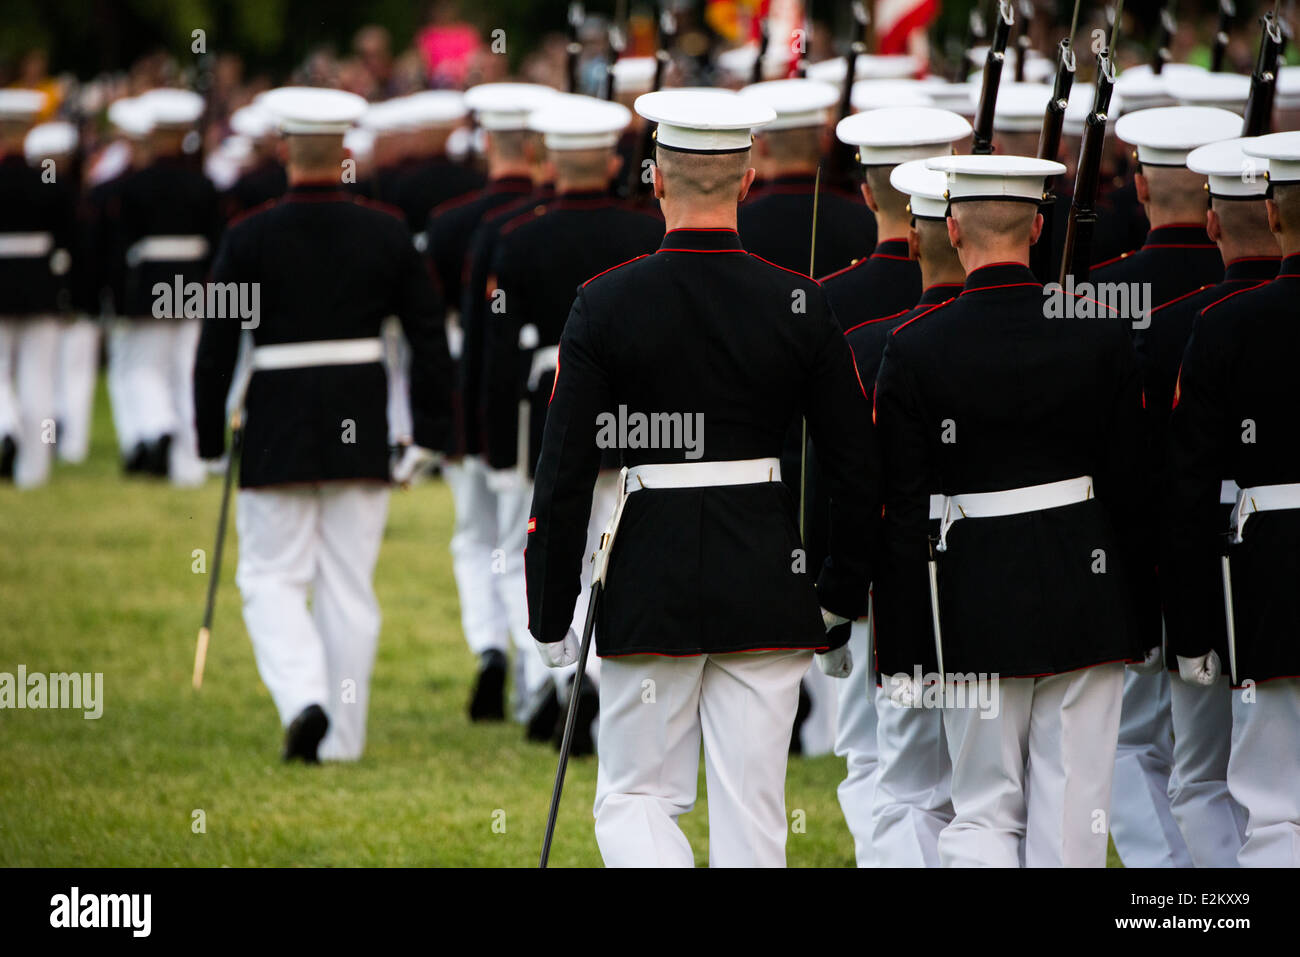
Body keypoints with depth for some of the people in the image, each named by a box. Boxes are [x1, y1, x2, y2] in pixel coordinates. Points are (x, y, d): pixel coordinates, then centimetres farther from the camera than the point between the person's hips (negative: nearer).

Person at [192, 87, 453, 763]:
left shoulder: (250, 239, -8)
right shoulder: (388, 234, -1)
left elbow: (217, 346, -6)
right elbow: (430, 339, 1)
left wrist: (210, 437, 4)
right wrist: (428, 435, 8)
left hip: (278, 432, -2)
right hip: (362, 431, 2)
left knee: (272, 579, 7)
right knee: (350, 586, 9)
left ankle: (303, 698, -16)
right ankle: (342, 737, 11)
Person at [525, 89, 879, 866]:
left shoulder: (606, 305, -7)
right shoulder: (799, 305, -3)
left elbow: (565, 474, -6)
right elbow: (858, 471, 1)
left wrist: (551, 616, 3)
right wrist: (840, 601, 14)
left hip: (651, 589, -1)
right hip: (769, 588, 1)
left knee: (637, 798, 10)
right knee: (752, 809, 6)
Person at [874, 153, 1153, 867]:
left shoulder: (915, 349, -8)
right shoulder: (1102, 334, -3)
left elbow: (902, 519, -5)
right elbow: (1132, 488, 2)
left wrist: (901, 655, 0)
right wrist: (1139, 620, 12)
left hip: (976, 607, -1)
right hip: (1086, 599, 1)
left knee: (984, 813, 6)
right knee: (1073, 809, 6)